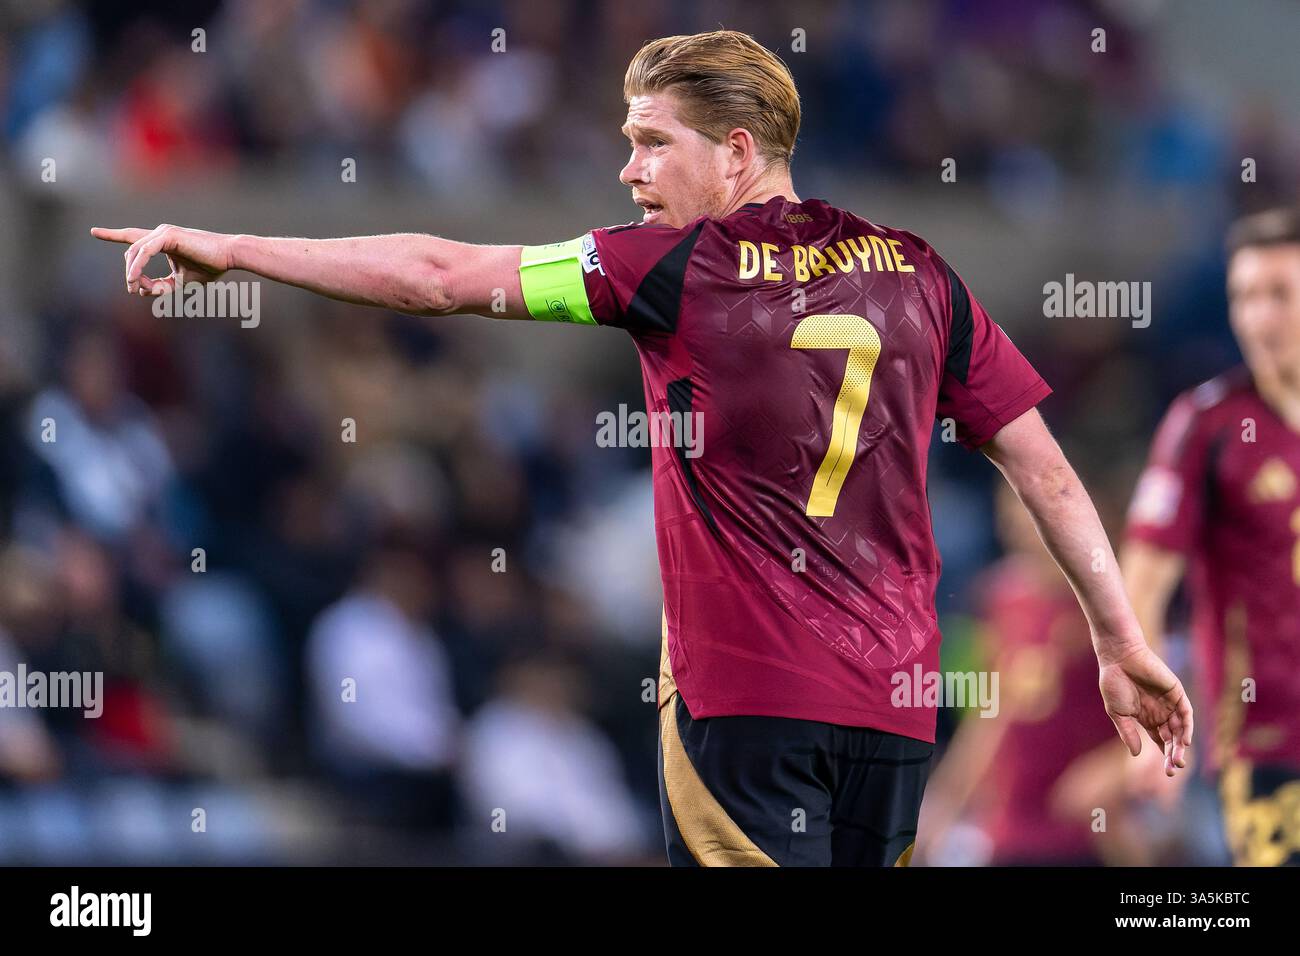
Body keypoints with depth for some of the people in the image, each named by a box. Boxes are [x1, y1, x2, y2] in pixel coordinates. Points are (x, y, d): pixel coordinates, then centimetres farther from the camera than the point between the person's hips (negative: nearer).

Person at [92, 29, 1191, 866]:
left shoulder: (679, 268, -5)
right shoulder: (917, 271, 8)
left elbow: (439, 275, -6)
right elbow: (1046, 470, 7)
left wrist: (227, 247, 0)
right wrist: (1123, 642, 14)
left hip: (747, 699, -5)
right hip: (895, 700, 5)